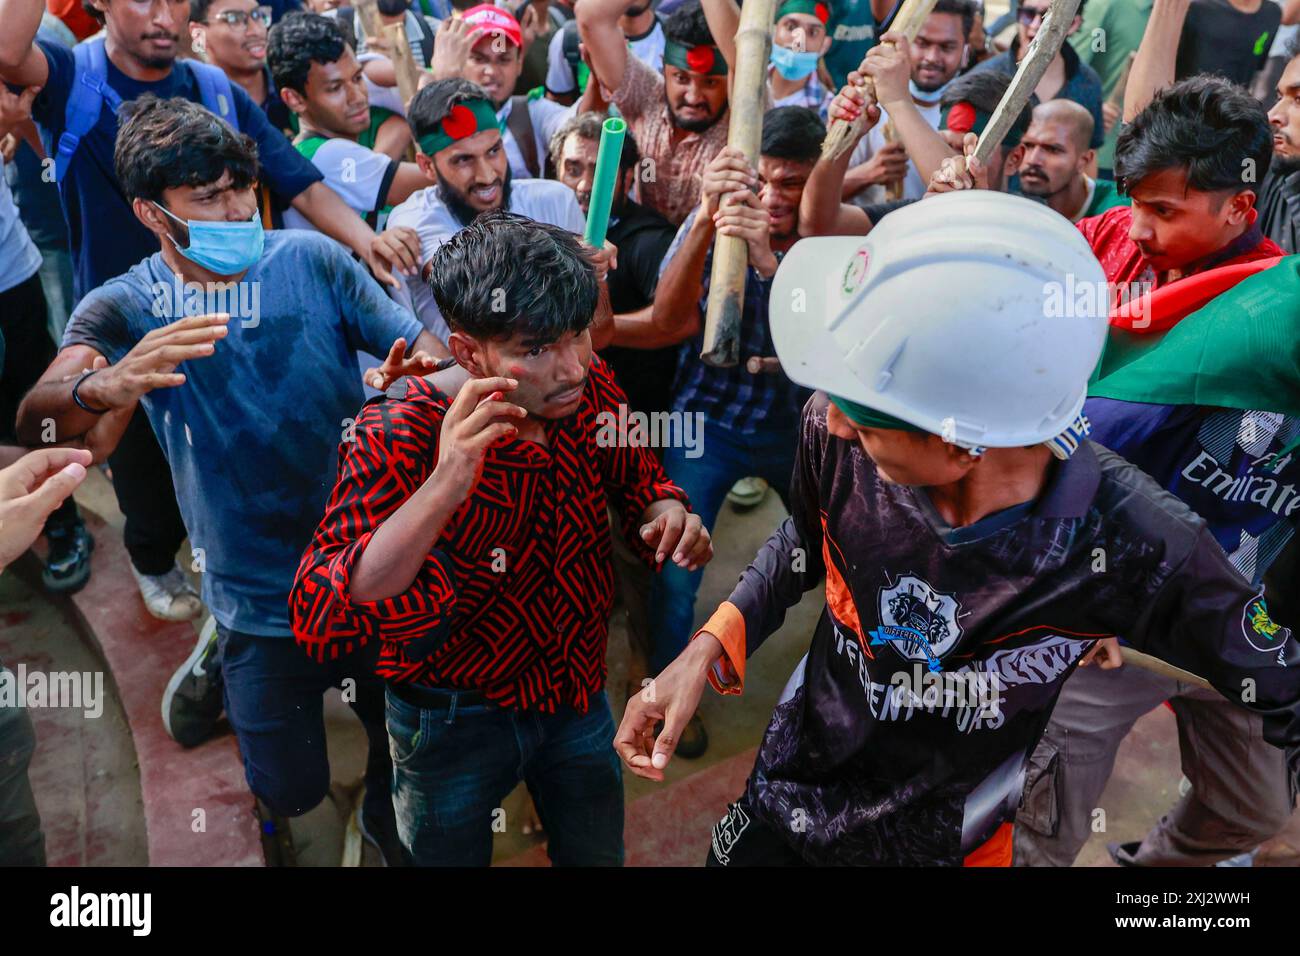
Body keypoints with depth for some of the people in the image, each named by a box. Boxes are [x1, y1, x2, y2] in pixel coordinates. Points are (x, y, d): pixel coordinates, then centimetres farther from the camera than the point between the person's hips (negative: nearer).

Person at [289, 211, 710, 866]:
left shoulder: (589, 387, -16)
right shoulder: (399, 436, -29)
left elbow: (635, 474, 4)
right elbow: (319, 621, -37)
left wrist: (667, 510, -21)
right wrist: (443, 488, -51)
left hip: (579, 691, 4)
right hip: (456, 718, -4)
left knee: (598, 854, 26)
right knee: (451, 853, 22)